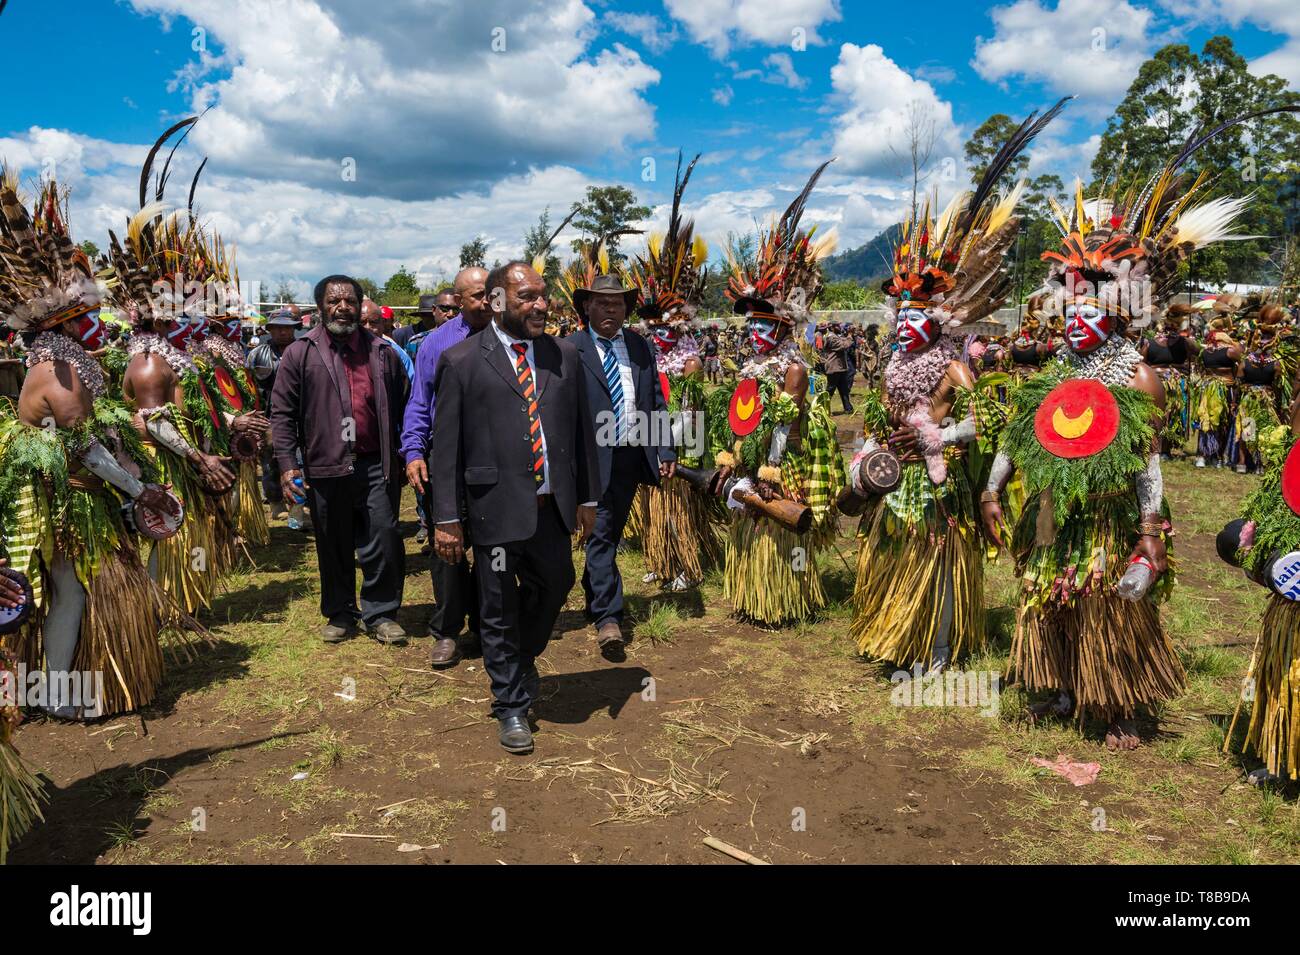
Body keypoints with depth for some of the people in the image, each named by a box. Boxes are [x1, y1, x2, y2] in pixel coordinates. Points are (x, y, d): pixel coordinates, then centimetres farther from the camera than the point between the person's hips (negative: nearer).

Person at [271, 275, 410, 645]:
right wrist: (287, 465, -7)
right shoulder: (299, 354, 1)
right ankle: (339, 613, 28)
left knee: (384, 544, 1)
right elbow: (282, 413, 0)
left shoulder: (383, 353, 6)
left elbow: (402, 407, 10)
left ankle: (380, 613, 19)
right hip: (323, 469, -1)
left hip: (375, 466, 1)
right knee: (333, 548, 12)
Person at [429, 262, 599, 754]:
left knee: (555, 585, 19)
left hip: (553, 505, 4)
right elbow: (446, 446, -5)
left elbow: (581, 429, 10)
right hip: (496, 506, -4)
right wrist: (446, 518, -8)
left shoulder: (564, 355, 6)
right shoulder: (461, 361, -5)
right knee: (499, 609, 8)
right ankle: (512, 704, 27)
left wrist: (587, 496, 9)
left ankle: (520, 661, 48)